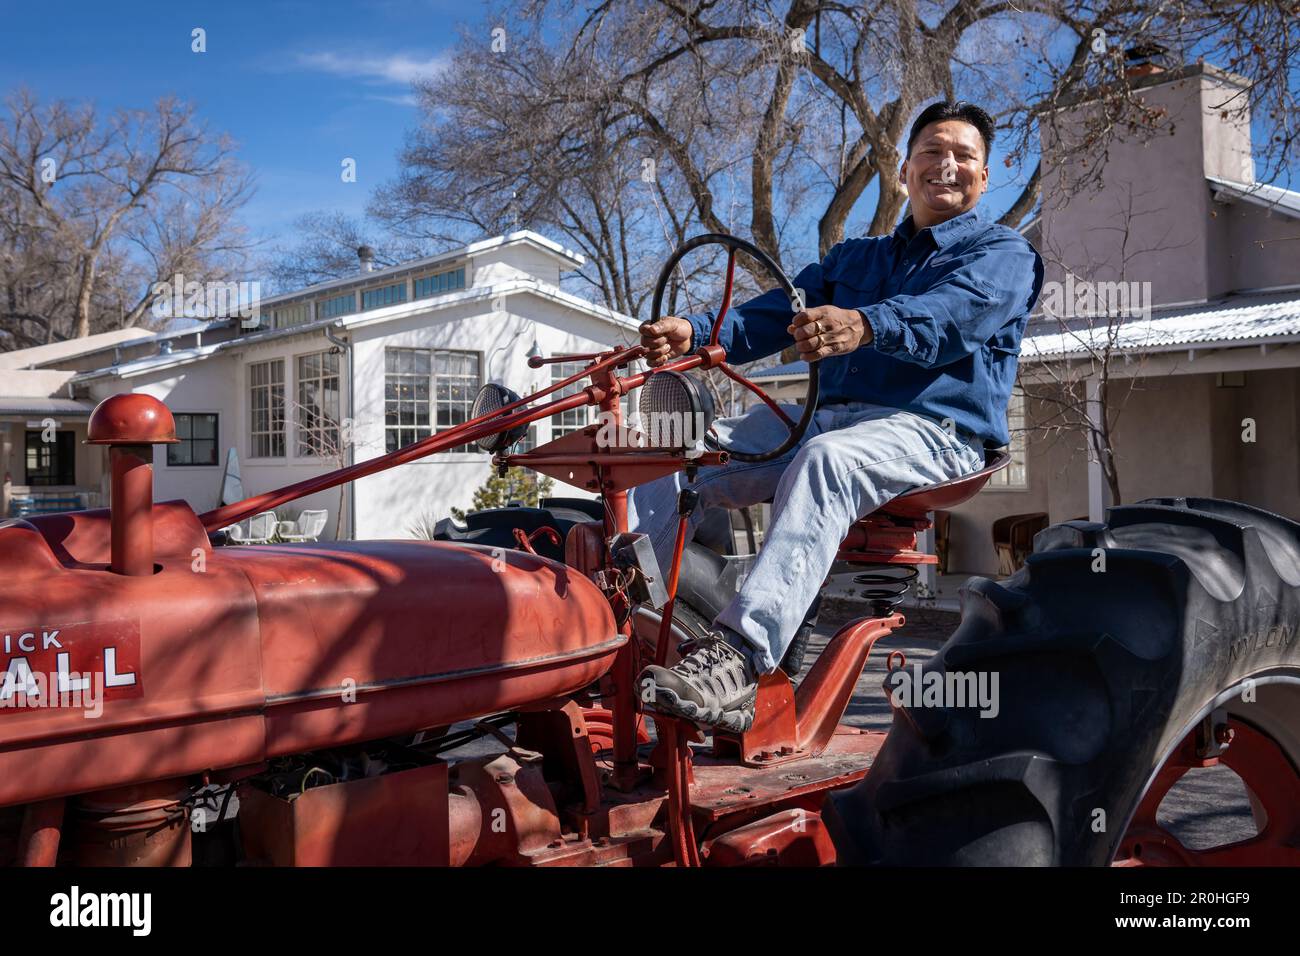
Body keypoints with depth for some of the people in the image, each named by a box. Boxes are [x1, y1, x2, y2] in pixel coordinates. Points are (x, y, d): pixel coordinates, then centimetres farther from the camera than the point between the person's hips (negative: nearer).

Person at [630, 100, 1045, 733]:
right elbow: (781, 312, 12)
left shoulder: (1002, 254, 8)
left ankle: (739, 659, -52)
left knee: (826, 459, -39)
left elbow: (950, 315, -16)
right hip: (830, 416, 6)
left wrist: (866, 325, -39)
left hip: (936, 427, -6)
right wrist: (697, 332, -9)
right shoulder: (854, 257, 28)